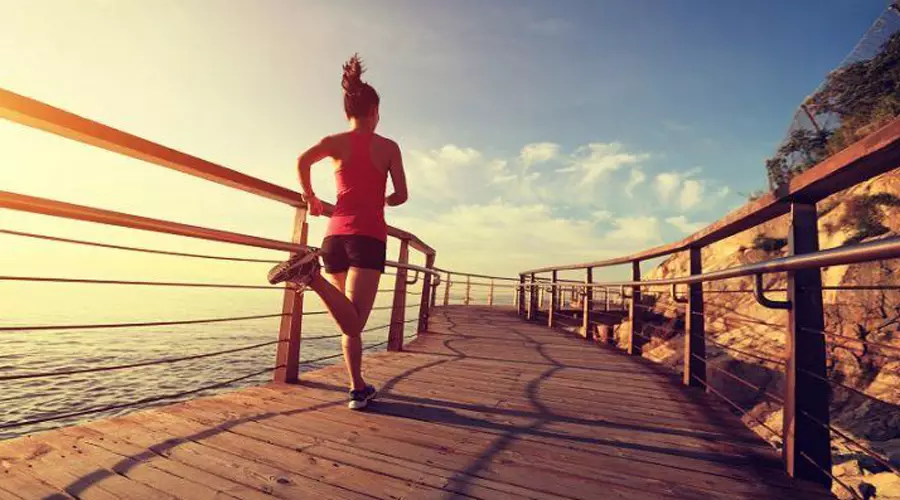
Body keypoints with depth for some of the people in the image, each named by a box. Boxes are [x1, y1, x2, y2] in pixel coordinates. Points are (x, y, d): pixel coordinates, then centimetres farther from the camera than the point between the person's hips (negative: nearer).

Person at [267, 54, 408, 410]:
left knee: (349, 323, 13)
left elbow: (303, 160, -8)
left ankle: (359, 390, 19)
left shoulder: (336, 141, 11)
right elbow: (401, 195, 2)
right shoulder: (389, 146, 8)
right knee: (352, 323, -11)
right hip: (369, 237, -3)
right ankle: (313, 276, -36)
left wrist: (310, 198, 8)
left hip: (336, 234, 3)